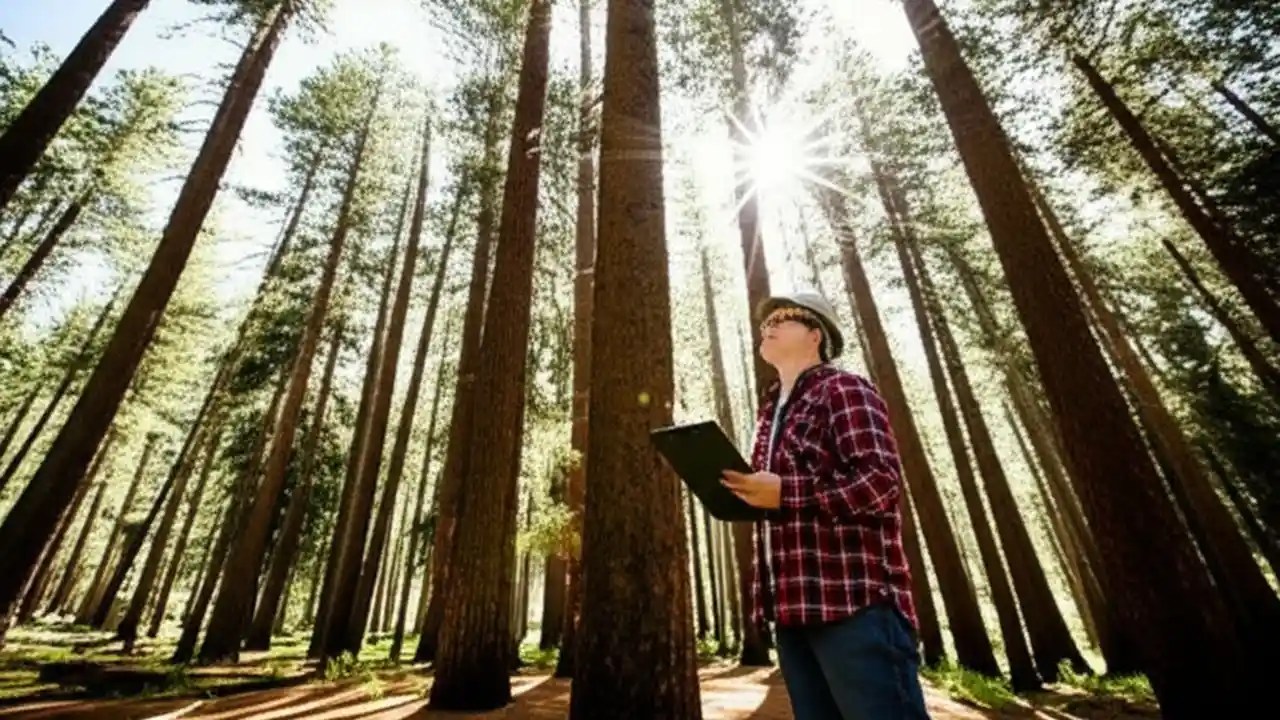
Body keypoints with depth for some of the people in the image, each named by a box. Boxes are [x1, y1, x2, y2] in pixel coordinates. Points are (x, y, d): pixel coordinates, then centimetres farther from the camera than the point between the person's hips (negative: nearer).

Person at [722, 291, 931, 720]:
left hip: (854, 598, -8)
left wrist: (783, 492, -21)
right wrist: (740, 493, 5)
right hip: (793, 602, 8)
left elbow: (881, 482, -15)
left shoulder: (843, 390, -3)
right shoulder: (772, 410, 20)